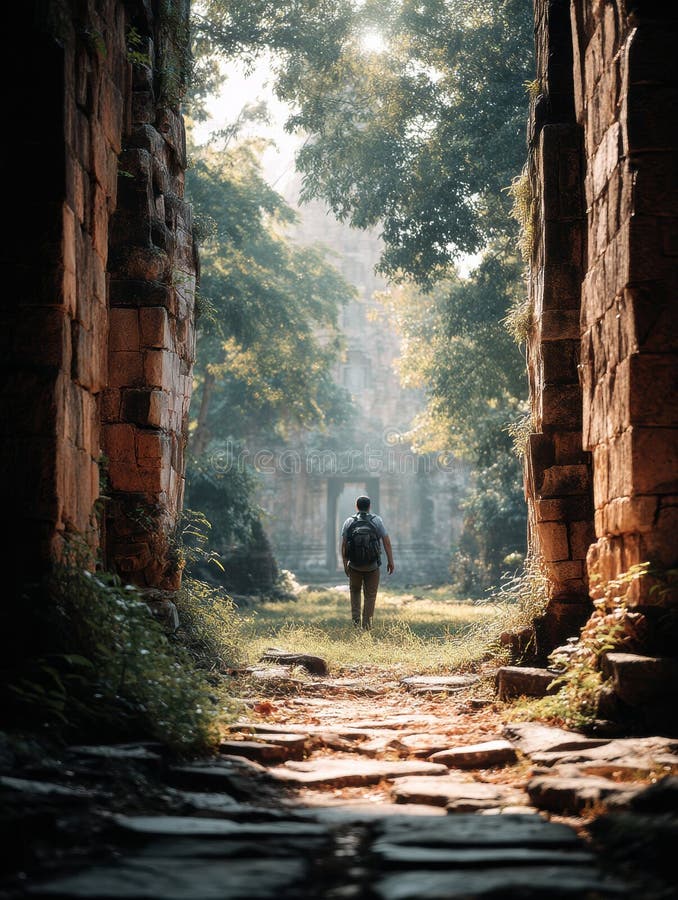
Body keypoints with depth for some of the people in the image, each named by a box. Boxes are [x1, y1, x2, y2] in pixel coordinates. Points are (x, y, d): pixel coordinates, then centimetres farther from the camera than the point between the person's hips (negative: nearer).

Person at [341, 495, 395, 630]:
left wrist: (345, 564, 7)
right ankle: (367, 624, 8)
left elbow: (343, 545, -2)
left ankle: (356, 618, 10)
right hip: (372, 565, -1)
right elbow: (387, 542, -8)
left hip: (354, 565, 1)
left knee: (355, 591, 22)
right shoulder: (377, 521, -4)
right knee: (370, 595, 10)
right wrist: (390, 561, -3)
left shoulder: (348, 522, -1)